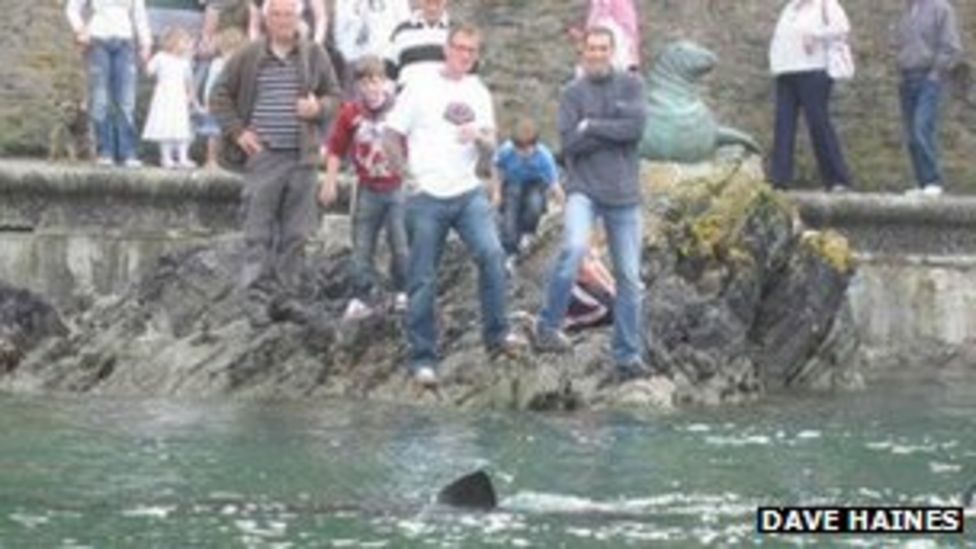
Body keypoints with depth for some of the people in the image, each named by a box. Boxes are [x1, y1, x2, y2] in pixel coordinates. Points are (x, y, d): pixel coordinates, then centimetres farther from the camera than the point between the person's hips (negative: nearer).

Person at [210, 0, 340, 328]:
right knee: (258, 233, -2)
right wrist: (237, 131, -4)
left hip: (302, 156, 2)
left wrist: (319, 108, -10)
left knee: (296, 233, 6)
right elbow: (221, 96, 7)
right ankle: (257, 298, 2)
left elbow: (334, 95, 12)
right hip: (262, 155, -2)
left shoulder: (314, 55, 6)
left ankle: (286, 296, 14)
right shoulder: (248, 57, 1)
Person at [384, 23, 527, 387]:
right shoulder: (420, 90, -1)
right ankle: (423, 359, 8)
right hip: (427, 197, -2)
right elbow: (392, 138, 2)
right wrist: (410, 176, -5)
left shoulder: (478, 93, 11)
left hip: (469, 193, 3)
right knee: (422, 280, 0)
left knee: (492, 254, -19)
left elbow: (490, 146, 12)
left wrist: (480, 137, -10)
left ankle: (497, 334, -8)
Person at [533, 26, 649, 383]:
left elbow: (636, 125, -11)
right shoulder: (573, 93, 4)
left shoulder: (630, 85, 6)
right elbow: (570, 142, -8)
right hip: (584, 189, -2)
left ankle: (628, 356, 12)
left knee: (629, 278, 4)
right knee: (574, 247, -29)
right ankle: (548, 325, -14)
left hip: (624, 194, 2)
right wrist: (615, 131, -9)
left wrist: (591, 126, -9)